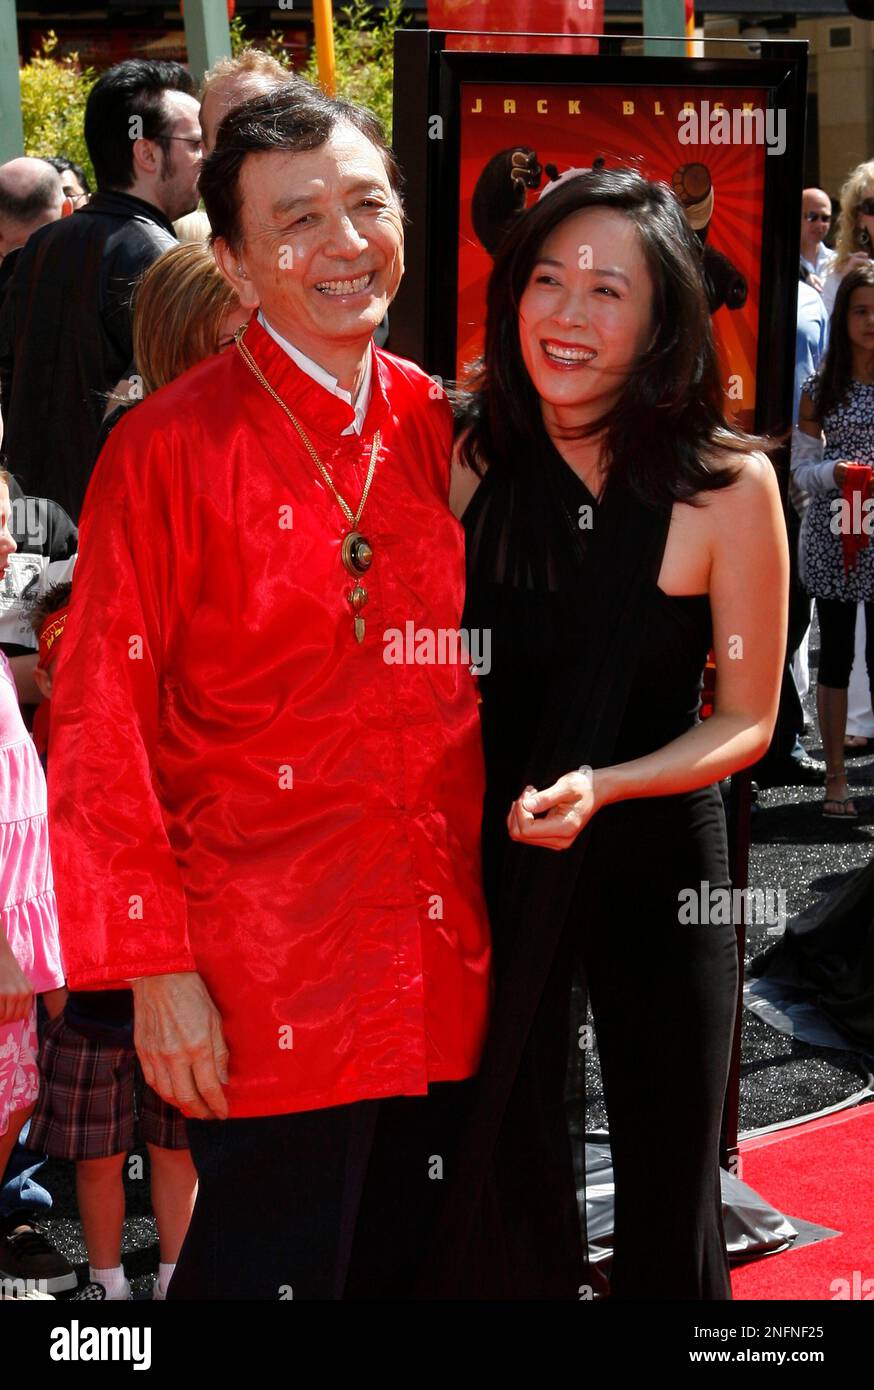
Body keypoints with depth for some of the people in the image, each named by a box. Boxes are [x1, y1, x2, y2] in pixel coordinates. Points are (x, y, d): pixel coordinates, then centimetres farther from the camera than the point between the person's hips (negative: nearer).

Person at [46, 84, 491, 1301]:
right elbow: (104, 724, -10)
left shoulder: (435, 426, 6)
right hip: (265, 994, -5)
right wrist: (155, 967, -13)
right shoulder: (170, 447, -10)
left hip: (445, 972, 6)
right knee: (267, 1271, 4)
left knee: (418, 1262, 17)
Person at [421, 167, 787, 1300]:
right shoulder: (469, 463, -7)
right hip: (495, 861, 2)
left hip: (658, 864, -2)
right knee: (505, 1181, 12)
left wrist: (601, 787, -21)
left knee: (667, 1185, 11)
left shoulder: (728, 485, -13)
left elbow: (748, 717, -7)